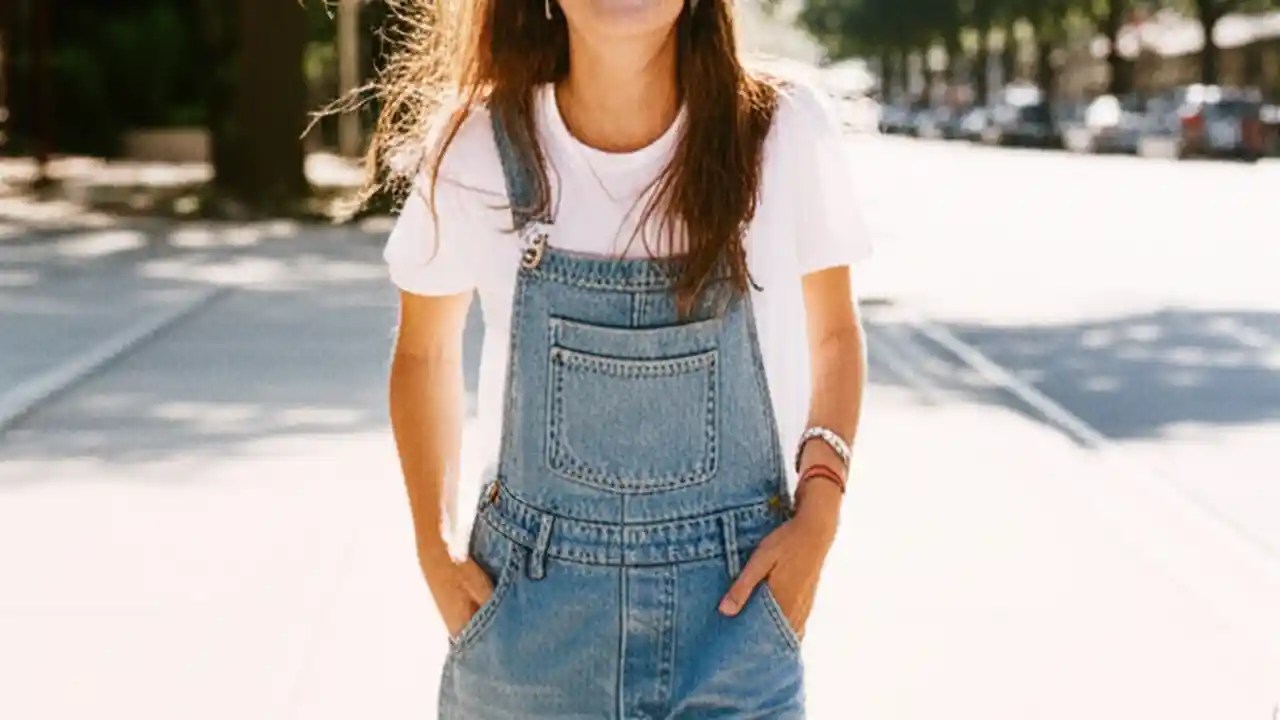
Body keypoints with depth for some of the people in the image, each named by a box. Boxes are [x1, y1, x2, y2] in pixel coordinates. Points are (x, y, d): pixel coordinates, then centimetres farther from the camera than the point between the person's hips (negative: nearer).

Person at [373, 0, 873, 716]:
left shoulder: (787, 133, -10)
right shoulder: (476, 151, -8)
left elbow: (834, 332, 6)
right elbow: (425, 352, 9)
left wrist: (819, 514, -6)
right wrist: (436, 550, 0)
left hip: (731, 603, 0)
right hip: (528, 605, 1)